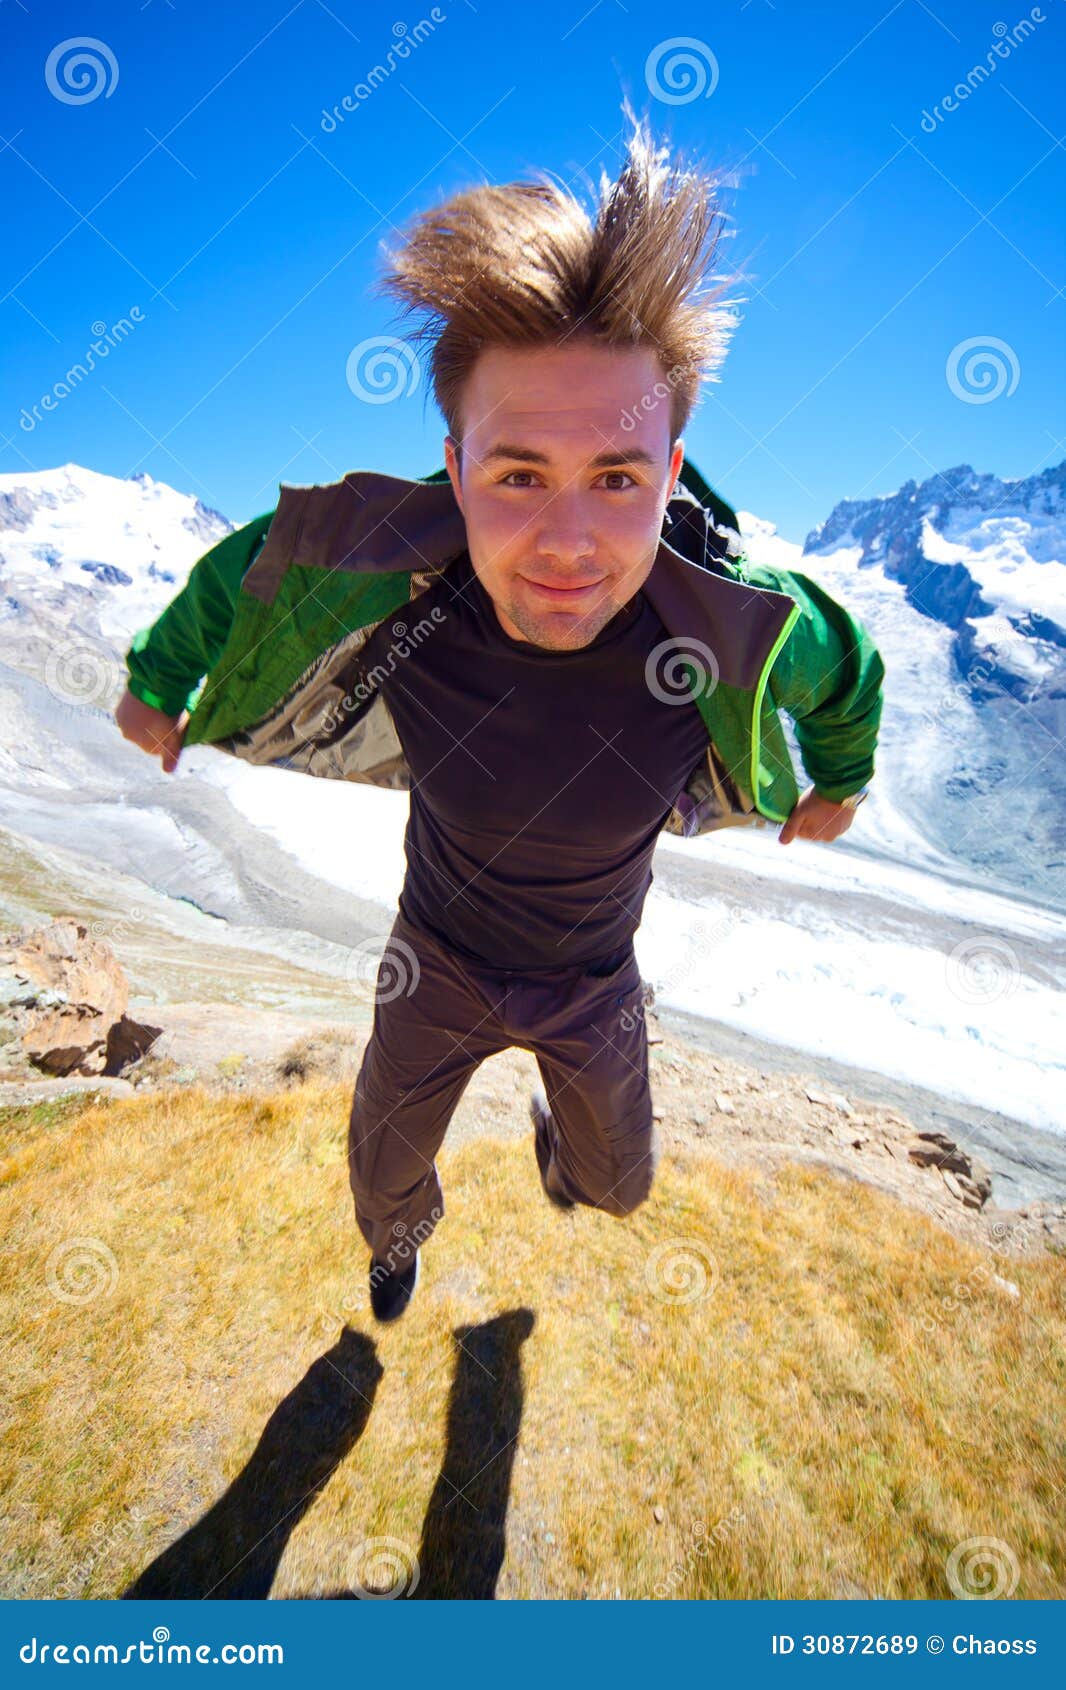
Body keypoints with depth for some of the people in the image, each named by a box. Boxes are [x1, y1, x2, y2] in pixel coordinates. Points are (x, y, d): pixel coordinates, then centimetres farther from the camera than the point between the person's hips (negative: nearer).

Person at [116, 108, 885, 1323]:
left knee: (617, 1184, 25)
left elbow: (848, 669, -7)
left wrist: (840, 783, 12)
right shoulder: (376, 571, -32)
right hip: (439, 964, 0)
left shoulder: (737, 631, -32)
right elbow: (251, 559, -8)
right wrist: (161, 678, 8)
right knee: (383, 1170, 24)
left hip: (592, 983, 1)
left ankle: (553, 1125, 65)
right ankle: (399, 1242, 66)